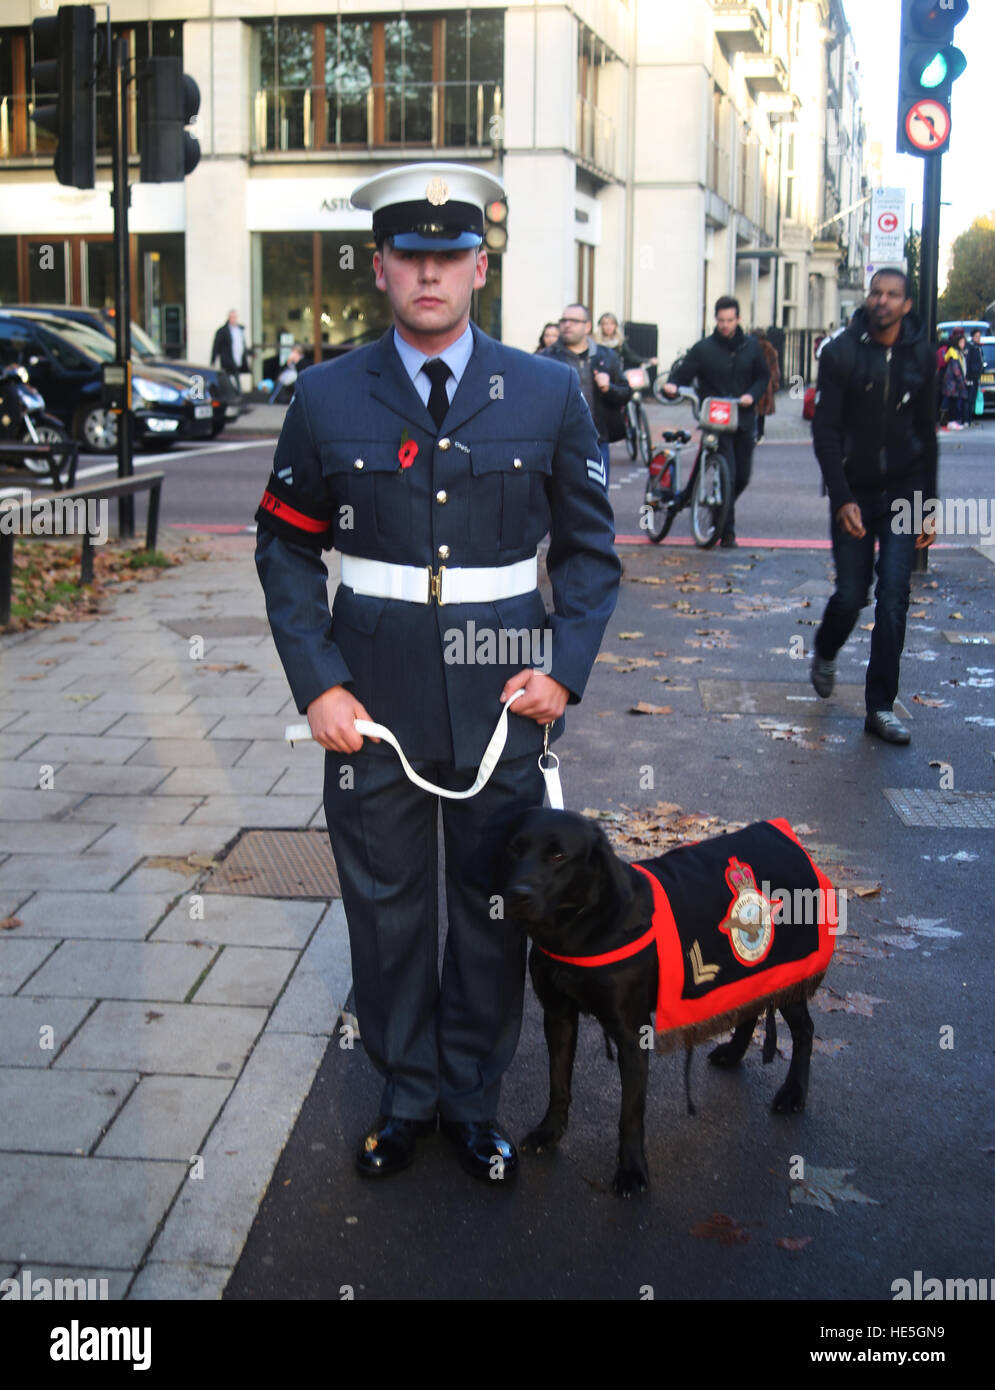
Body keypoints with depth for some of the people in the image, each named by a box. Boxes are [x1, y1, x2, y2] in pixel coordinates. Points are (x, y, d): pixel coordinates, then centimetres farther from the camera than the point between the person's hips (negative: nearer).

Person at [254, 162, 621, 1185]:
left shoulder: (548, 394, 0)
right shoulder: (326, 398, -1)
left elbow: (590, 547, 7)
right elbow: (286, 550, 5)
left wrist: (565, 666, -6)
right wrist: (317, 682, -6)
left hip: (505, 702, 0)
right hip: (372, 702, 0)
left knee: (495, 909, 12)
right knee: (386, 909, 11)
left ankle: (473, 1098, 32)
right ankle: (405, 1093, 32)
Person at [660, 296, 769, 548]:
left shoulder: (751, 346, 8)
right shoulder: (704, 348, -2)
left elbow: (763, 376, 14)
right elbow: (683, 373, -6)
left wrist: (752, 395, -5)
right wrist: (672, 386, -28)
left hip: (743, 420, 4)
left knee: (743, 476, 8)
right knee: (727, 473, -13)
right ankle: (727, 531, -6)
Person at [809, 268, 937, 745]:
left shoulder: (920, 355, 3)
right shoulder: (841, 353, -4)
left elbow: (926, 433, 9)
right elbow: (825, 431, -6)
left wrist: (928, 505, 6)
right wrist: (842, 499, -15)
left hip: (903, 491, 1)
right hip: (854, 493, -1)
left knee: (893, 598, -5)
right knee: (851, 596, 1)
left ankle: (880, 707, 0)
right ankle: (825, 653, 36)